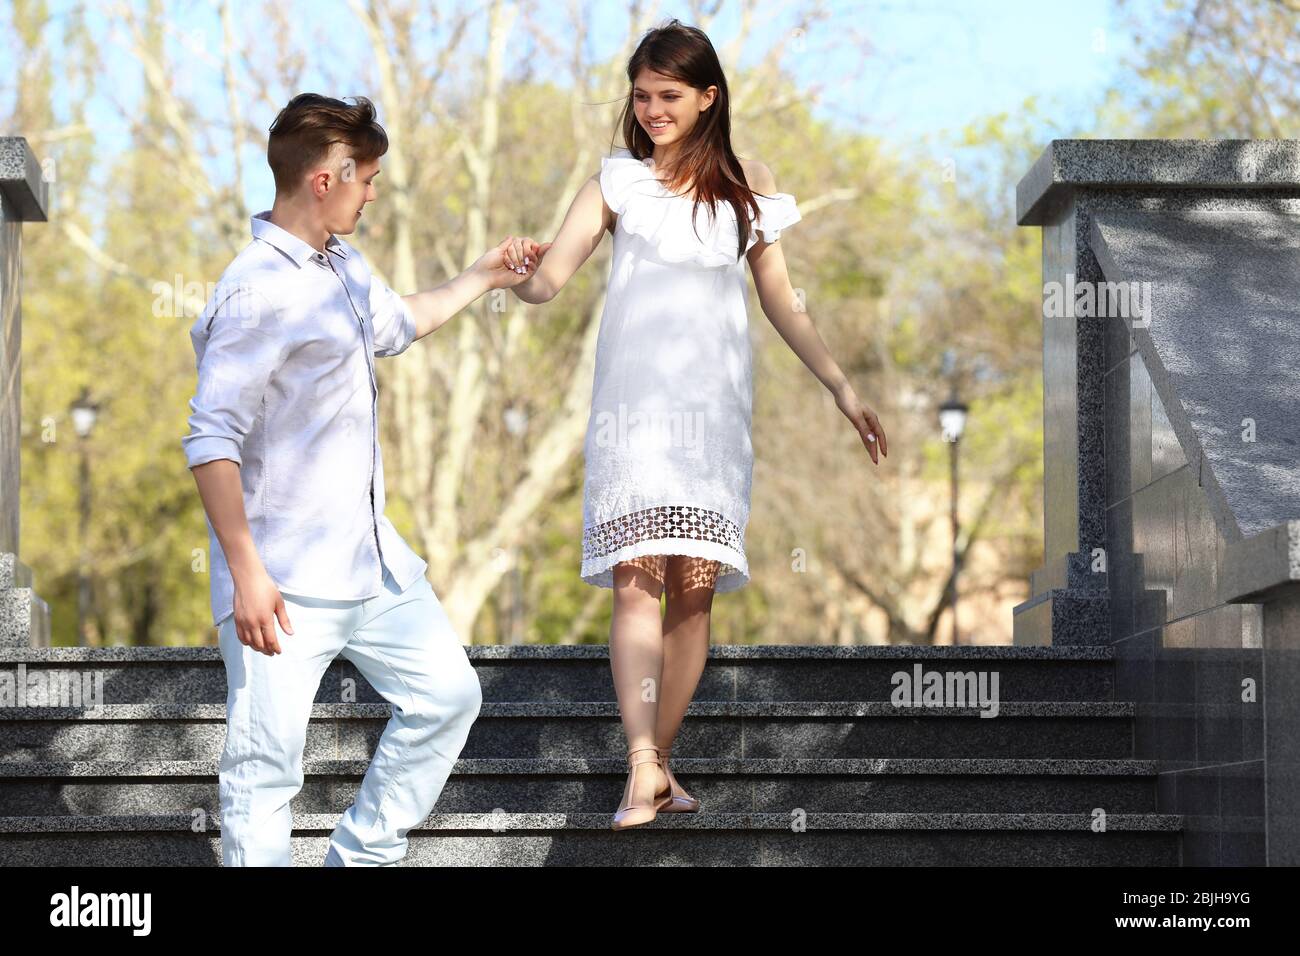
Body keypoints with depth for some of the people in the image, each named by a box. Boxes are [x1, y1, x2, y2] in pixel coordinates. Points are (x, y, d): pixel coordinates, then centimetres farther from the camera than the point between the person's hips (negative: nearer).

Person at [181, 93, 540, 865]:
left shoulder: (343, 266, 12)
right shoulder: (258, 294, -18)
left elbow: (398, 322, 37)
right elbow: (212, 442, -23)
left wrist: (480, 280, 42)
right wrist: (245, 574, -27)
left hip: (371, 561, 10)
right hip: (286, 584, -9)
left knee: (448, 692, 15)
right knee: (266, 767, -7)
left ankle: (365, 856, 26)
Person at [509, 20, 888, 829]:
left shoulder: (746, 185, 13)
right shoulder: (618, 183, 7)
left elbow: (782, 301, 18)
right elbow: (550, 279, -3)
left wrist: (844, 389, 15)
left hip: (714, 404, 2)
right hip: (634, 399, -2)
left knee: (695, 584, -5)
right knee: (636, 573, -16)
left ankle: (659, 763, 3)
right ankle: (643, 765, -23)